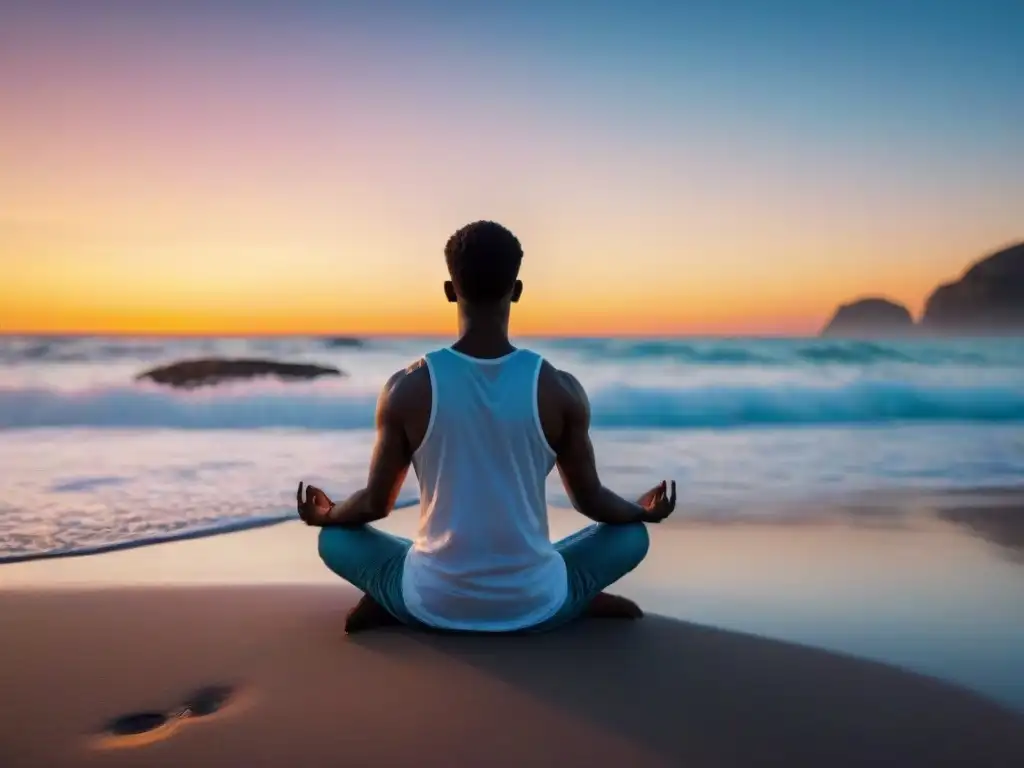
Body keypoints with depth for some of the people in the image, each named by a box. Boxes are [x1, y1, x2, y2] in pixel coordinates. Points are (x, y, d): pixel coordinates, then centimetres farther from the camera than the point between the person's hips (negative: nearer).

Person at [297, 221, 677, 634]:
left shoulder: (408, 387, -12)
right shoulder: (559, 389, -11)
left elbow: (375, 503, -1)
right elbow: (591, 501, 1)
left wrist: (324, 515, 23)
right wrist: (645, 511, 24)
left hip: (433, 605, 0)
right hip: (534, 606, 0)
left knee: (335, 537, 25)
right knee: (632, 533, 24)